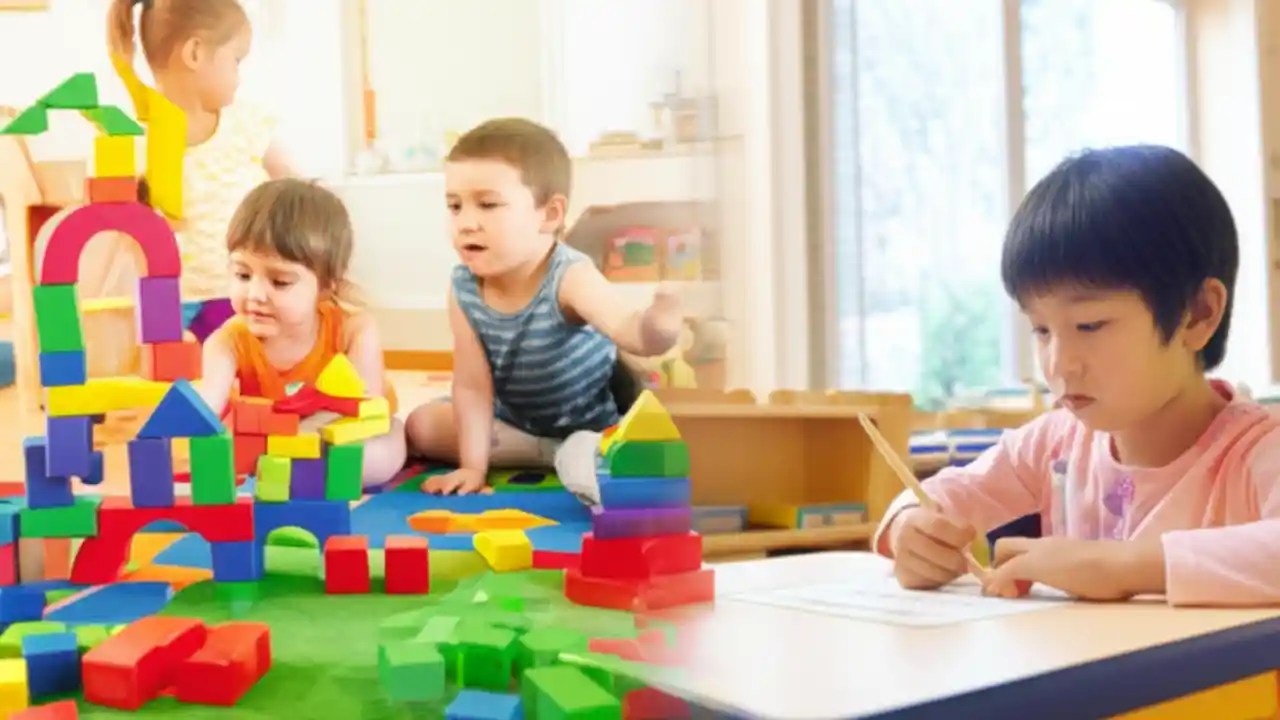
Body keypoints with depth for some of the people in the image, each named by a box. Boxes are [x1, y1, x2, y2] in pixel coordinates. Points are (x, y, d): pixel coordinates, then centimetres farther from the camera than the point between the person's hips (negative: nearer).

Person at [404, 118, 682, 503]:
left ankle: (582, 451, -8)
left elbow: (627, 326, -53)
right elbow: (472, 384, -16)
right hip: (515, 417, 7)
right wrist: (473, 465, -22)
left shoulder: (569, 276, -34)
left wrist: (654, 330, -78)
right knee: (421, 426, -7)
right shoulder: (463, 287, -19)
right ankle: (556, 453, -11)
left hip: (596, 418, -7)